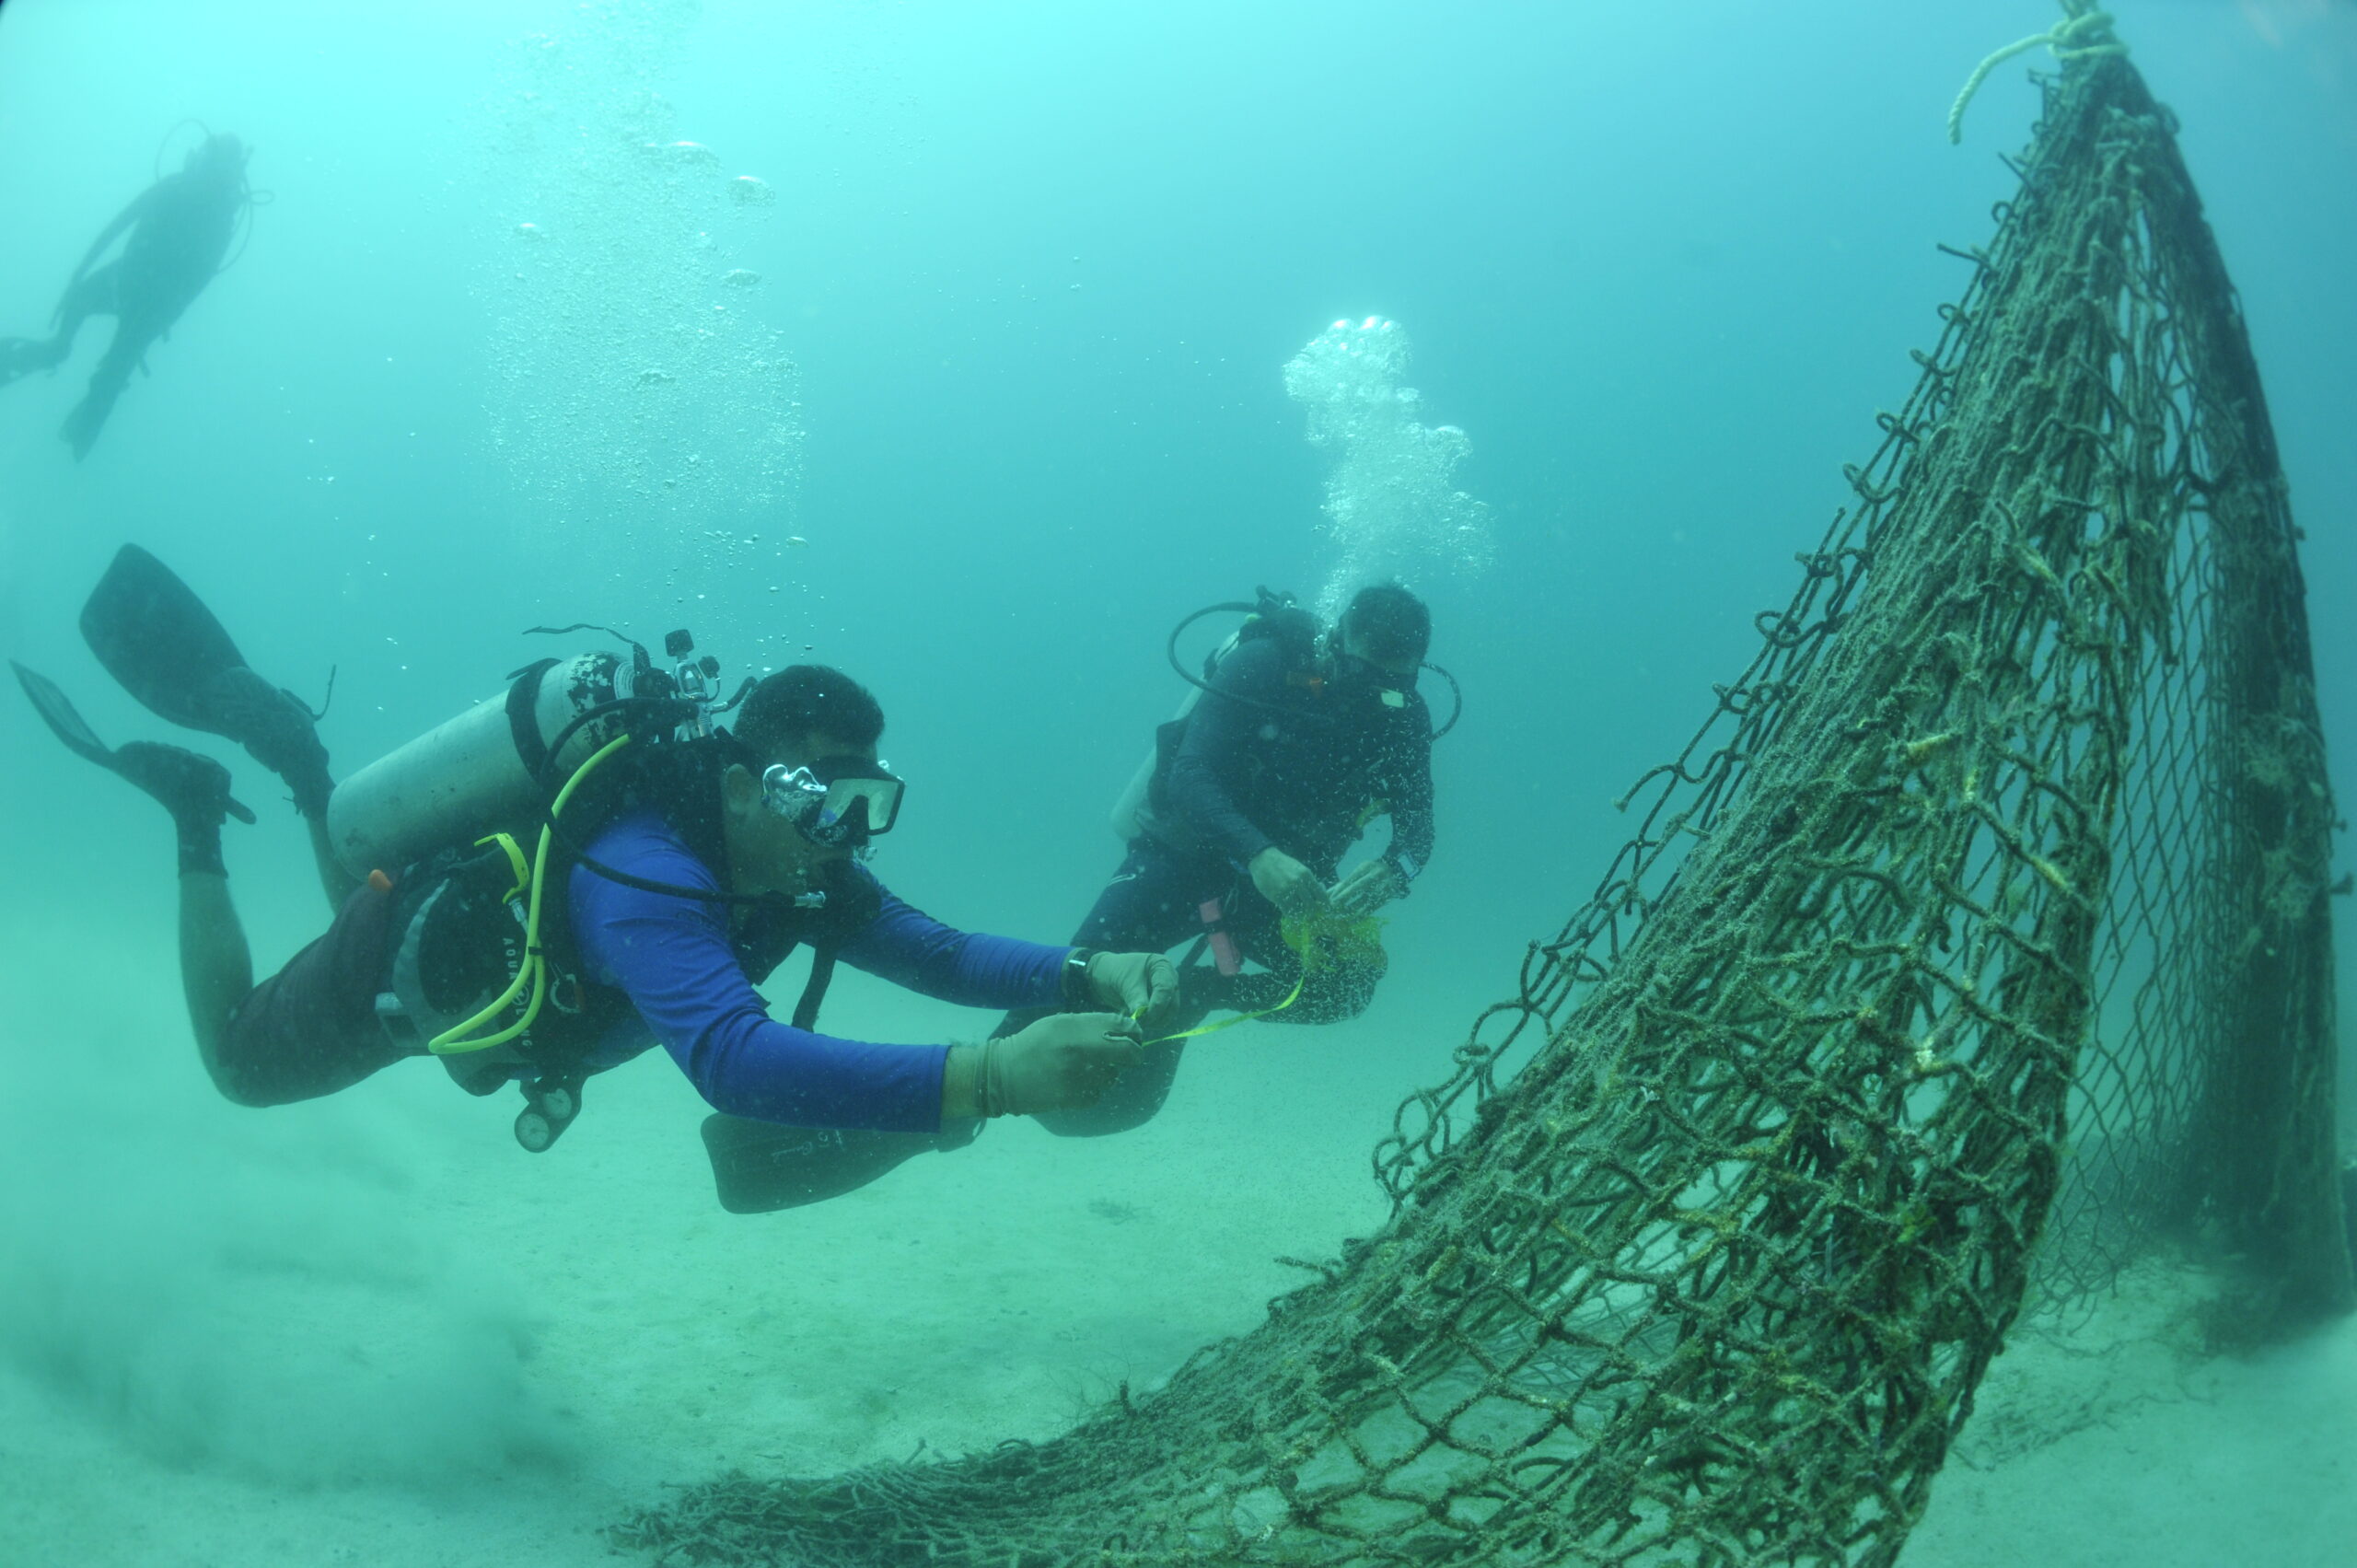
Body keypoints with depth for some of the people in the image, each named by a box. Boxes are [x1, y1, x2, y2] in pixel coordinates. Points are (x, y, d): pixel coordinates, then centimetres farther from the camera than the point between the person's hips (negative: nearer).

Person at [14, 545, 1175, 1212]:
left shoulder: (802, 870, -24)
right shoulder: (648, 873, -48)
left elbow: (936, 953, -23)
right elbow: (732, 1056, -64)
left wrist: (1086, 975, -44)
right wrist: (990, 1079, -75)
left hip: (484, 919, 7)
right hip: (401, 963, -6)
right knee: (236, 1065, 23)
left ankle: (277, 736, 41)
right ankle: (196, 820, 29)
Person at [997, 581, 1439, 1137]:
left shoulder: (1404, 716, -8)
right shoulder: (1263, 664, -20)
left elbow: (1417, 827, -10)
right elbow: (1188, 776, -28)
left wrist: (1391, 872, -36)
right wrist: (1258, 856, -45)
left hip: (1287, 879, 4)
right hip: (1184, 856, -4)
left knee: (1348, 984, -18)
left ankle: (1195, 992, 3)